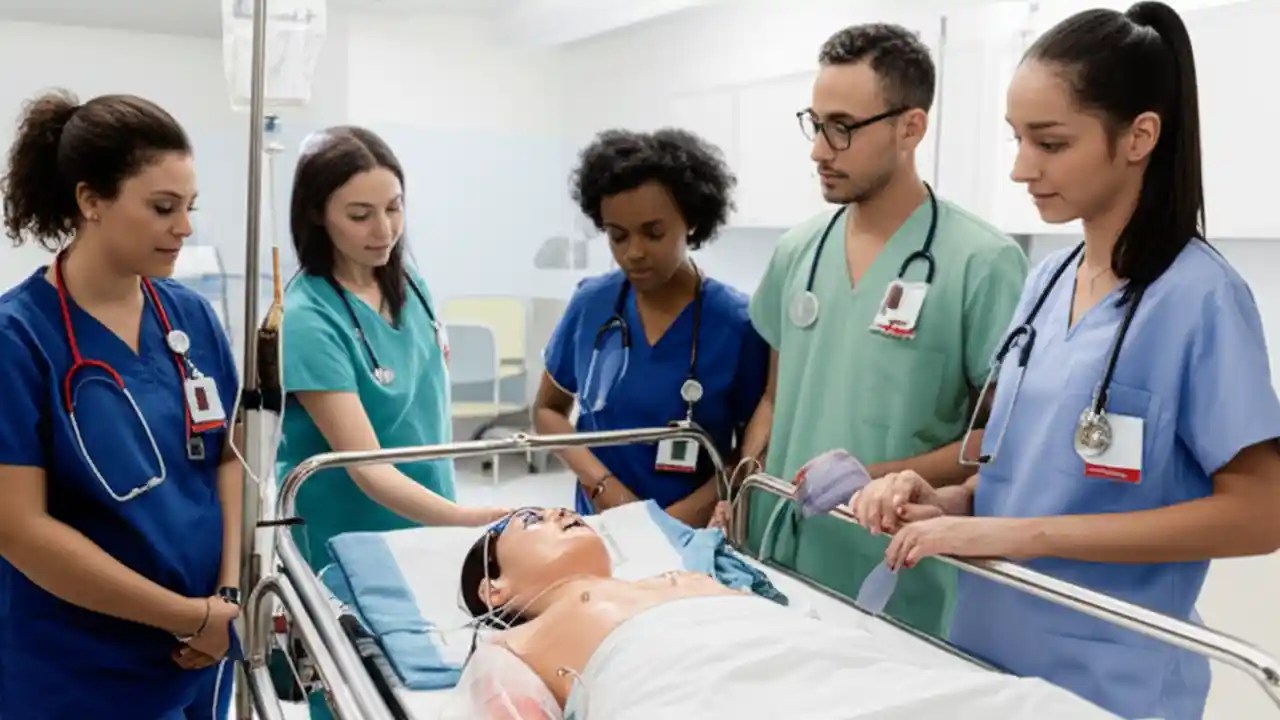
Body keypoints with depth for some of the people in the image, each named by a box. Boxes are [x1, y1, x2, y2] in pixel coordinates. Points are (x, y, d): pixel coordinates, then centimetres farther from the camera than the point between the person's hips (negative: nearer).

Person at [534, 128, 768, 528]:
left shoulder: (737, 323, -8)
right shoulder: (590, 303, -2)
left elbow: (754, 450, -1)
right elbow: (548, 409, 9)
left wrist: (684, 517, -15)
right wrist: (601, 483, -7)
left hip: (693, 538, -1)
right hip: (599, 527, 2)